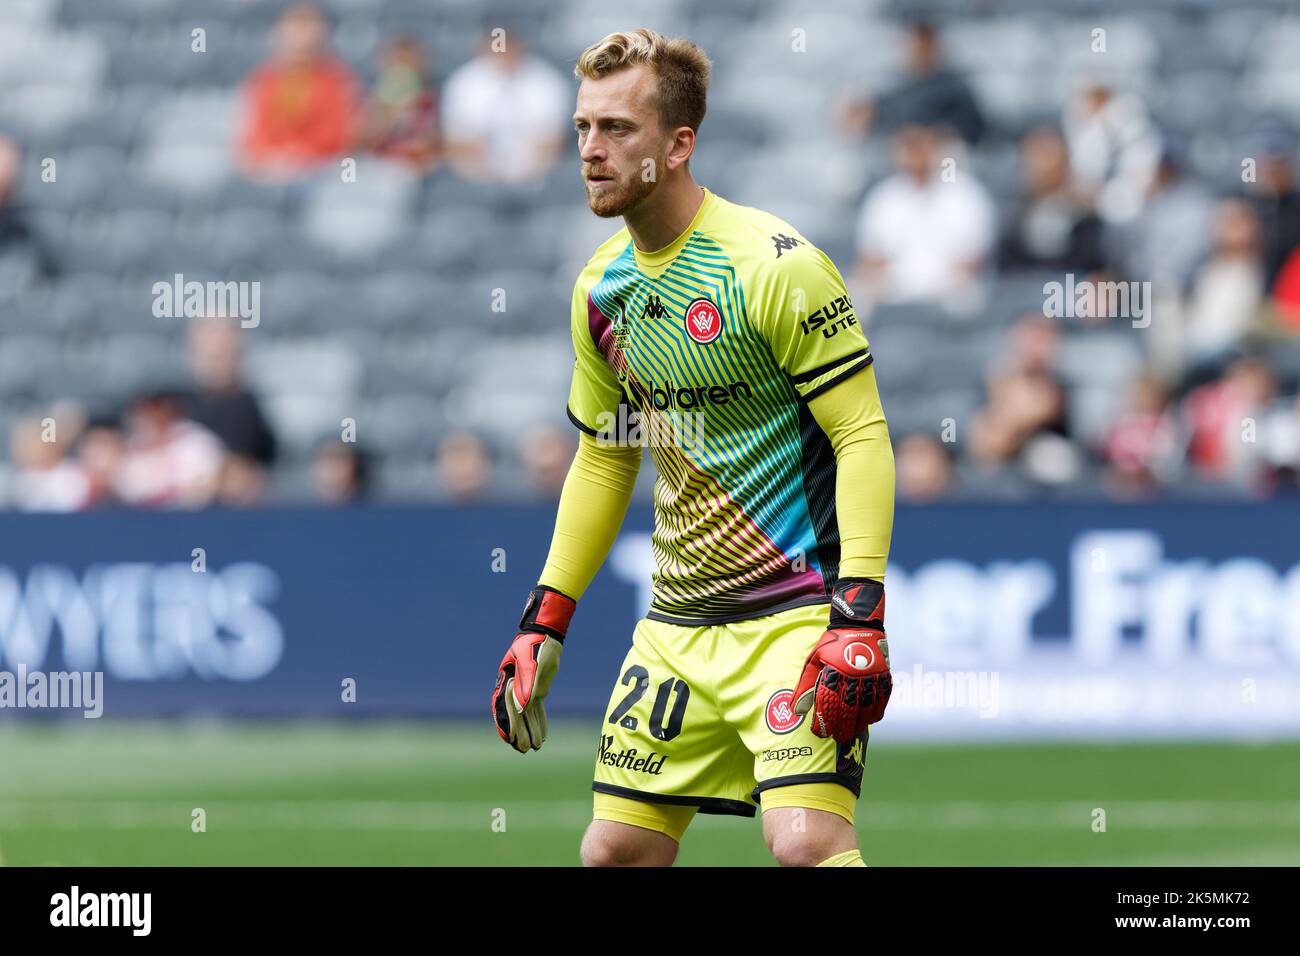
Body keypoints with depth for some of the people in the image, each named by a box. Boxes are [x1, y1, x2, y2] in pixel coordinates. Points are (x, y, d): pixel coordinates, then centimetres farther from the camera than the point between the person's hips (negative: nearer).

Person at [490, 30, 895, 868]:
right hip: (677, 625, 7)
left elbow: (863, 436, -15)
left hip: (795, 611, -7)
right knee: (615, 851, 6)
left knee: (807, 842, -23)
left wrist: (860, 617, -24)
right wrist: (545, 622, 17)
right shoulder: (603, 288, 9)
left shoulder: (774, 265, -14)